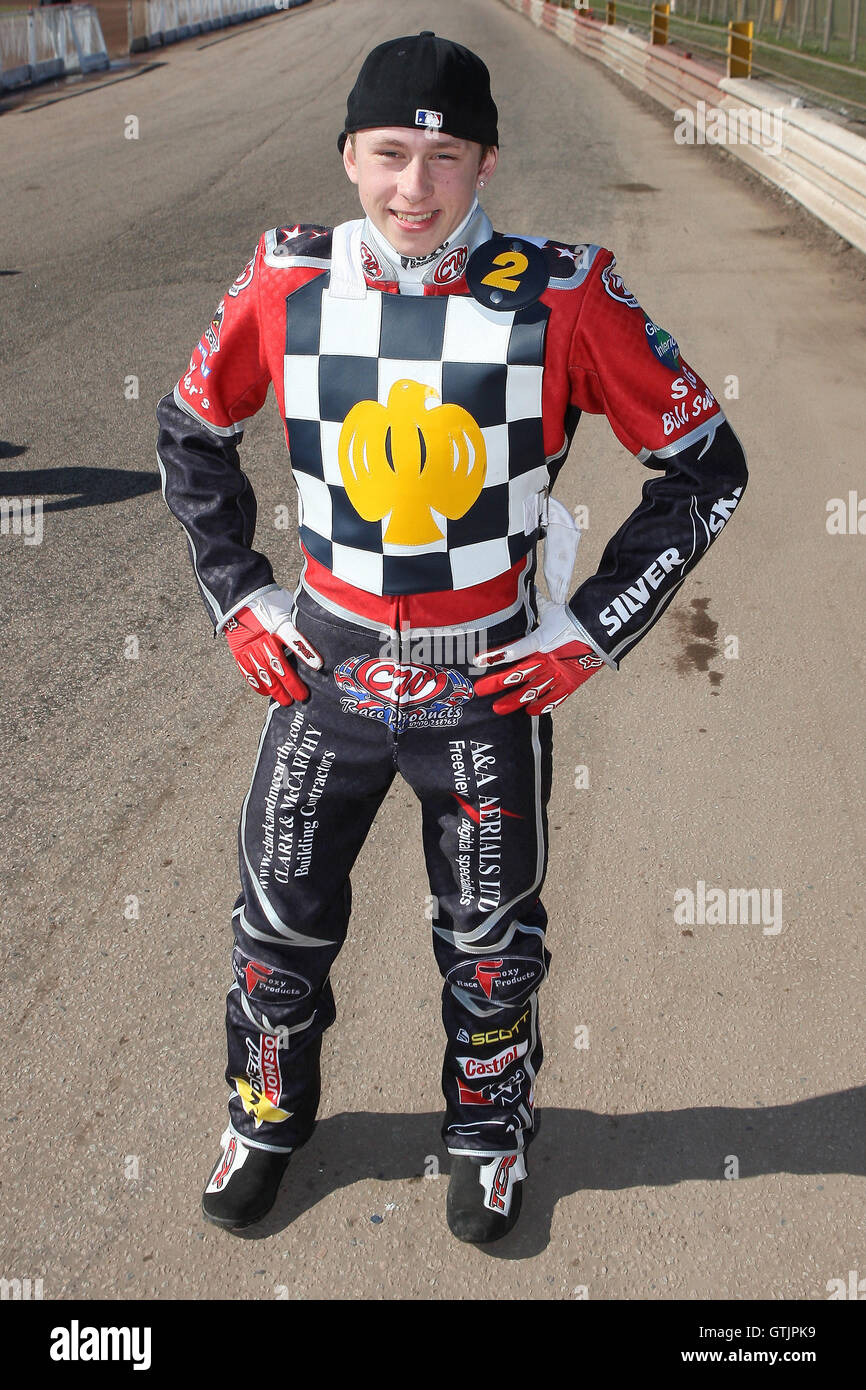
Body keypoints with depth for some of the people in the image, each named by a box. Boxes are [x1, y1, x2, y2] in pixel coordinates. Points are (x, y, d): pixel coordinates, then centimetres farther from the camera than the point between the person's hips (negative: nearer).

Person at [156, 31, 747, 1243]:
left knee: (490, 936, 16)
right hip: (323, 673, 2)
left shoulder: (564, 300, -14)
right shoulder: (287, 285, -8)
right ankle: (269, 1117, 44)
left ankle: (492, 1131, 44)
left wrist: (596, 628, -9)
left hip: (494, 684, -1)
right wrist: (234, 595, 3)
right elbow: (190, 433, 9)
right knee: (281, 919, 15)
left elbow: (708, 466, -6)